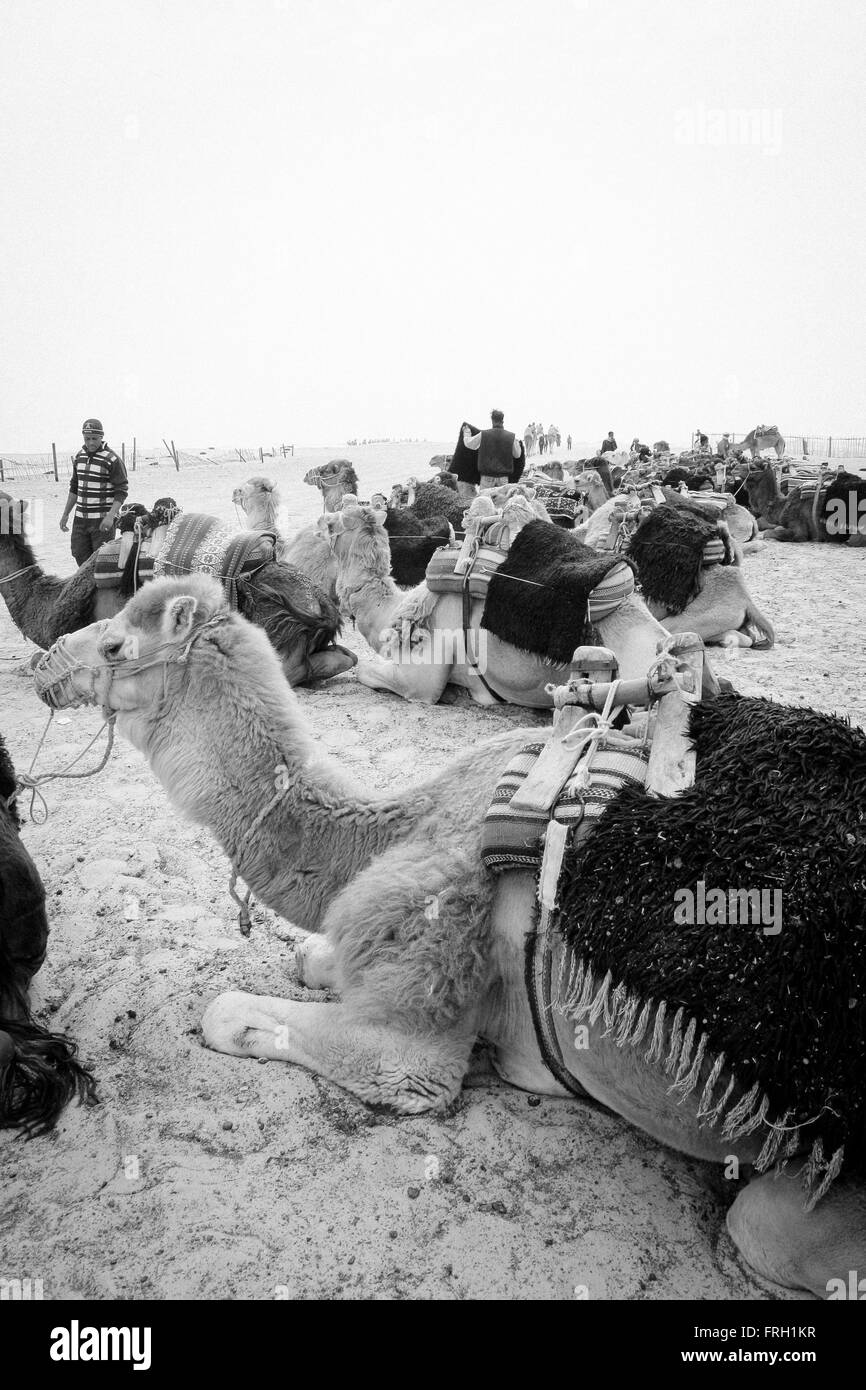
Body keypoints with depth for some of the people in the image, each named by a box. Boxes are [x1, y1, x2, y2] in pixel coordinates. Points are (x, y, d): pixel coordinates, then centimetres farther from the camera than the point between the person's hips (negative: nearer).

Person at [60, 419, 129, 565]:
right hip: (80, 519, 6)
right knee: (80, 555, 7)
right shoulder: (79, 457, 10)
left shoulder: (112, 460, -10)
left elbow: (122, 492, -13)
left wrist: (110, 516, -24)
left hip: (103, 520, -6)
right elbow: (74, 488, 19)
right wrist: (65, 514, 17)